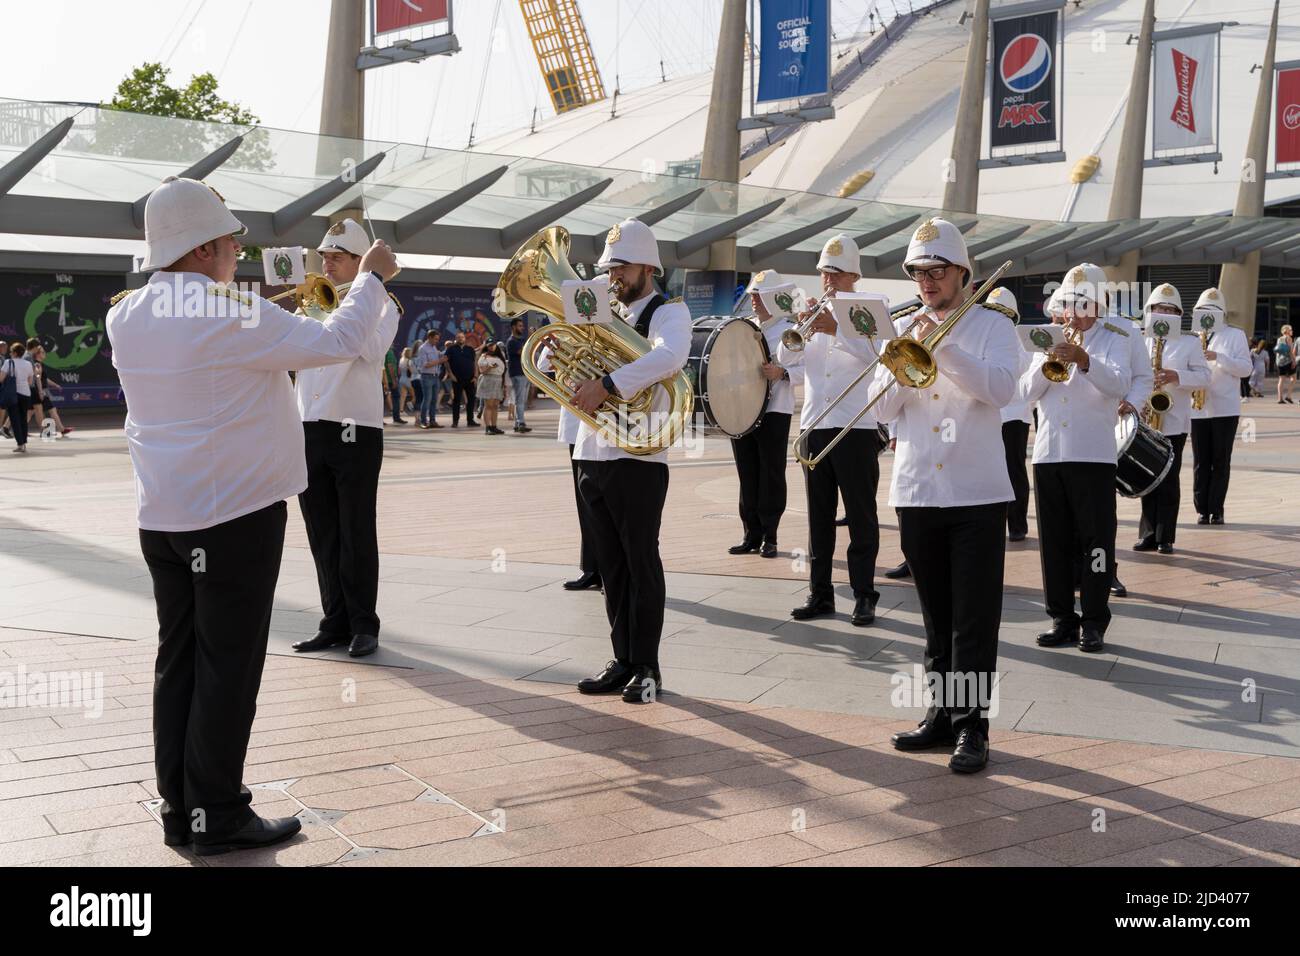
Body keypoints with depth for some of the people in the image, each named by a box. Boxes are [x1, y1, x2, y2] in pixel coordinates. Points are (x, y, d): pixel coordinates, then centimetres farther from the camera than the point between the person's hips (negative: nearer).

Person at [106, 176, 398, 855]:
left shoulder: (126, 318, 4)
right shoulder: (233, 316, -17)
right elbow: (337, 342, -14)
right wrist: (372, 276, 1)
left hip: (162, 517, 7)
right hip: (236, 516, -7)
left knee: (177, 660, 13)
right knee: (228, 666, 2)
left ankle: (179, 807, 20)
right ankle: (217, 816, 9)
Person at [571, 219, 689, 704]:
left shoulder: (668, 312, -2)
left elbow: (669, 357, -25)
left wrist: (607, 385, -29)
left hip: (636, 458, -7)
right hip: (591, 454, 7)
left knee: (641, 563, -2)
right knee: (611, 566, 10)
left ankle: (647, 669, 4)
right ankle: (623, 661, 18)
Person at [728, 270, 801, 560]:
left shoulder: (790, 330, -2)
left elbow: (807, 367, -8)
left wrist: (782, 373, -23)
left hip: (774, 411, -6)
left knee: (771, 475, -1)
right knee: (747, 475, 8)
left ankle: (769, 536, 5)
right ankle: (751, 535, 14)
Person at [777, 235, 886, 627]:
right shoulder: (814, 314, 14)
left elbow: (875, 353, -16)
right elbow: (785, 357, 4)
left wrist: (836, 329, -27)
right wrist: (799, 329, -15)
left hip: (856, 426, -4)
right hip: (814, 425, 4)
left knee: (861, 515, 0)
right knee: (819, 515, 8)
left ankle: (864, 595, 4)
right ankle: (820, 592, 14)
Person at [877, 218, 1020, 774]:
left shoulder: (992, 327, 2)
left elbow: (1000, 389, -15)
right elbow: (883, 408, 4)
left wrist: (942, 347, -18)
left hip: (976, 494, -4)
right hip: (916, 492, 4)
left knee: (974, 620, -3)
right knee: (937, 618, 12)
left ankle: (972, 725, 3)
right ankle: (942, 713, 21)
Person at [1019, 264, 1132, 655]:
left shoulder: (1113, 340, 3)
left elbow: (1119, 384, -16)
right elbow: (1026, 392, 6)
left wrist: (1084, 361, -32)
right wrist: (1048, 363, -11)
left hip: (1093, 455, -4)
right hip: (1048, 453, 4)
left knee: (1095, 542, -1)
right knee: (1055, 542, 8)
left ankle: (1094, 622, 6)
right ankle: (1062, 618, 17)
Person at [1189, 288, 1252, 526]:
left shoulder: (1235, 335, 4)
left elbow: (1246, 368, -3)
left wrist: (1218, 357, -17)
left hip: (1226, 409, -2)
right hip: (1197, 409, 2)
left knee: (1221, 461, -1)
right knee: (1201, 462, 2)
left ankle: (1216, 510, 5)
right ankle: (1201, 509, 6)